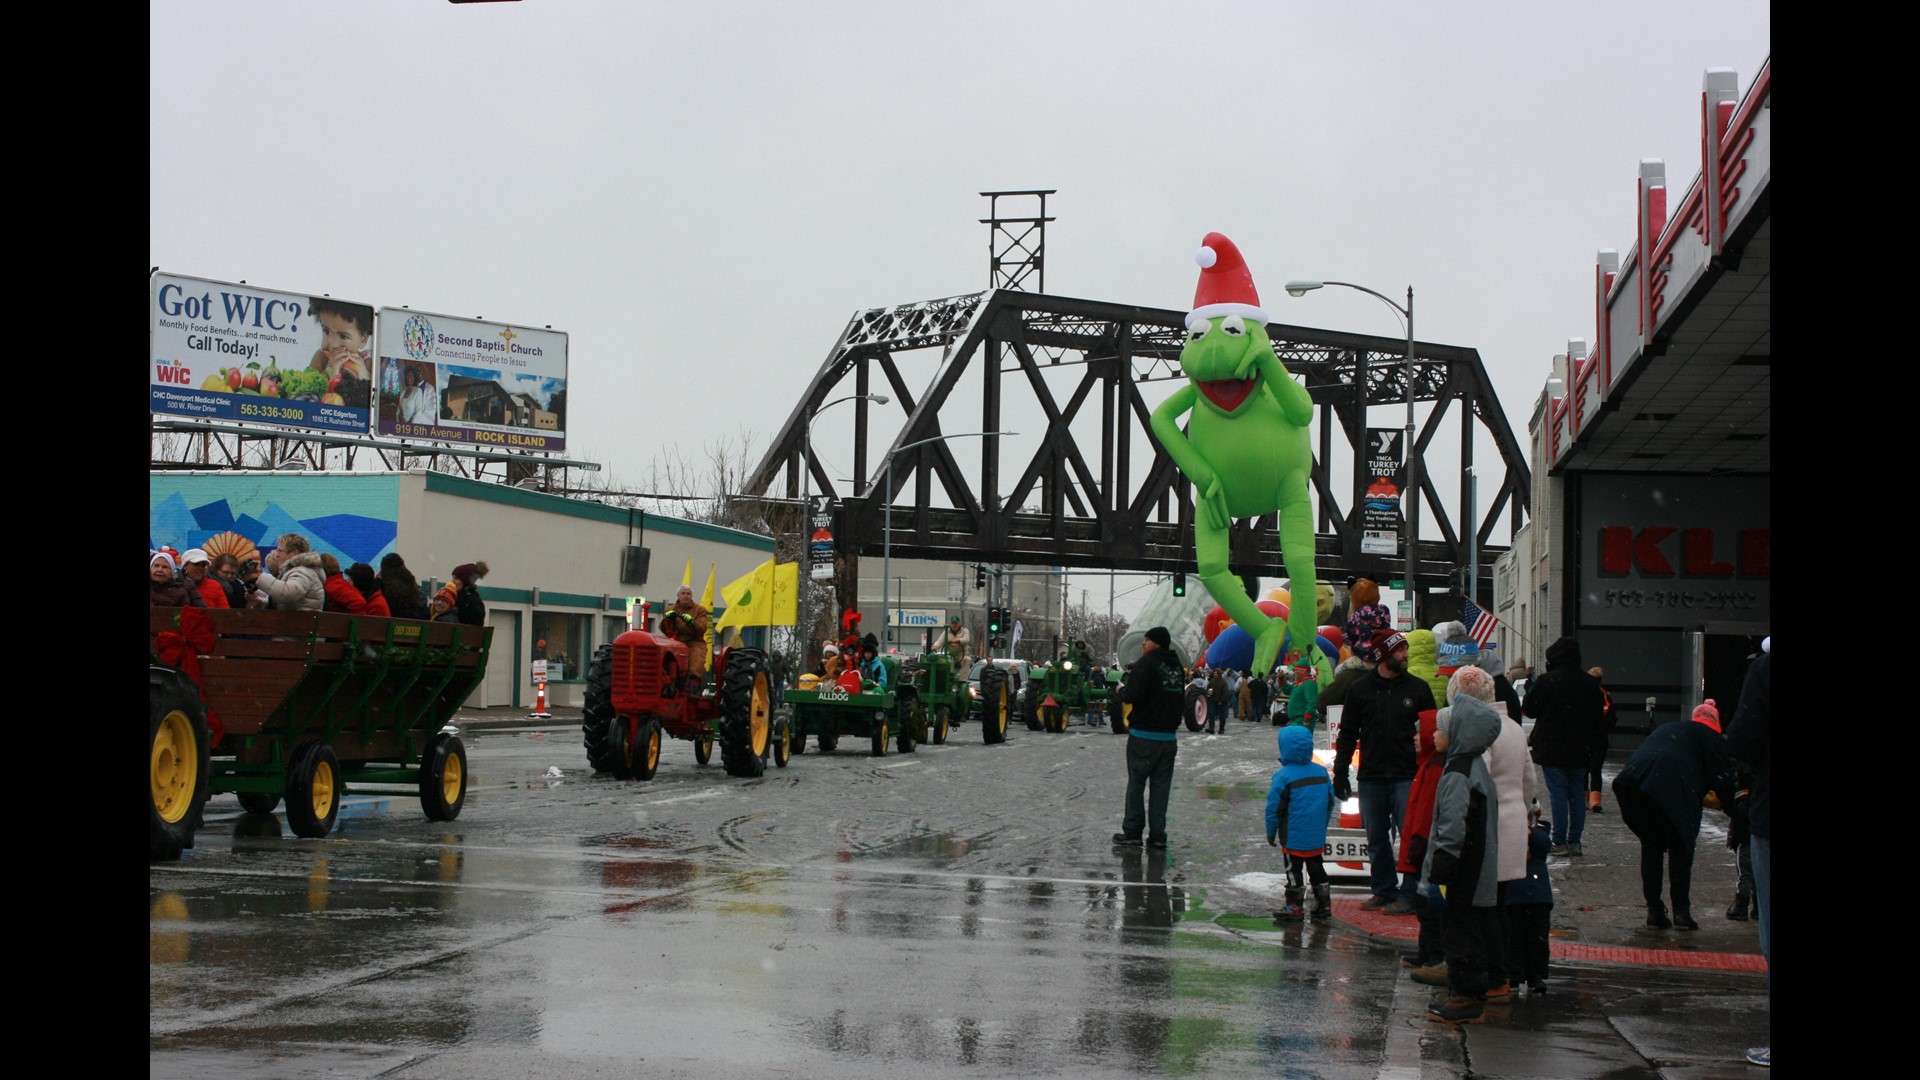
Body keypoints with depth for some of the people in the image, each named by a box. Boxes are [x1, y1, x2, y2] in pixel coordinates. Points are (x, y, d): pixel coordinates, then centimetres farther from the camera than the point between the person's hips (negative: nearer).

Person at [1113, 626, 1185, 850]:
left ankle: (1132, 832, 5)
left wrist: (1122, 690, 0)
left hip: (1143, 736, -6)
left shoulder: (1146, 663, -13)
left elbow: (1131, 696, -19)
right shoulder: (1176, 666, 10)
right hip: (1168, 736, 6)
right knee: (1161, 785, 8)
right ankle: (1157, 835, 6)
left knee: (1136, 783, 3)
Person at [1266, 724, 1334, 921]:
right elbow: (1330, 802, 11)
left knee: (1294, 870, 4)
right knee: (1316, 868, 17)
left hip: (1293, 837, -6)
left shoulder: (1284, 776, -17)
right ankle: (1323, 905, 21)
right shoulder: (1322, 772, 2)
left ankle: (1294, 908, 9)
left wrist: (1271, 833, 0)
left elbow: (1274, 808, -13)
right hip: (1317, 838, 6)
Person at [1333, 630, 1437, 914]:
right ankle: (1383, 890, 18)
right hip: (1370, 777, 2)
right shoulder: (1360, 689, 6)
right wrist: (1340, 773, 5)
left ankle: (1409, 894, 1)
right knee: (1376, 838, 8)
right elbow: (1347, 735, 10)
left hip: (1407, 776, -2)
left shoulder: (1418, 688, 4)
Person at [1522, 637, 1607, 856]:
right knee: (1577, 794, 9)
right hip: (1580, 749, 5)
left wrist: (1529, 688, 13)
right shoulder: (1591, 683, 5)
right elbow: (1599, 714, 11)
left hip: (1552, 749, -4)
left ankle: (1560, 842, -4)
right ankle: (1574, 842, 10)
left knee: (1558, 794, -3)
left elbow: (1529, 709, -6)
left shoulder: (1546, 681, -12)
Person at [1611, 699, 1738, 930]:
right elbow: (1723, 780, 10)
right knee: (1680, 849, 11)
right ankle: (1681, 911, 6)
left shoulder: (1665, 729, 34)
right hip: (1670, 790, -5)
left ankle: (1654, 911, 15)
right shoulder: (1712, 738, 15)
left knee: (1651, 846, 17)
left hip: (1631, 780, 5)